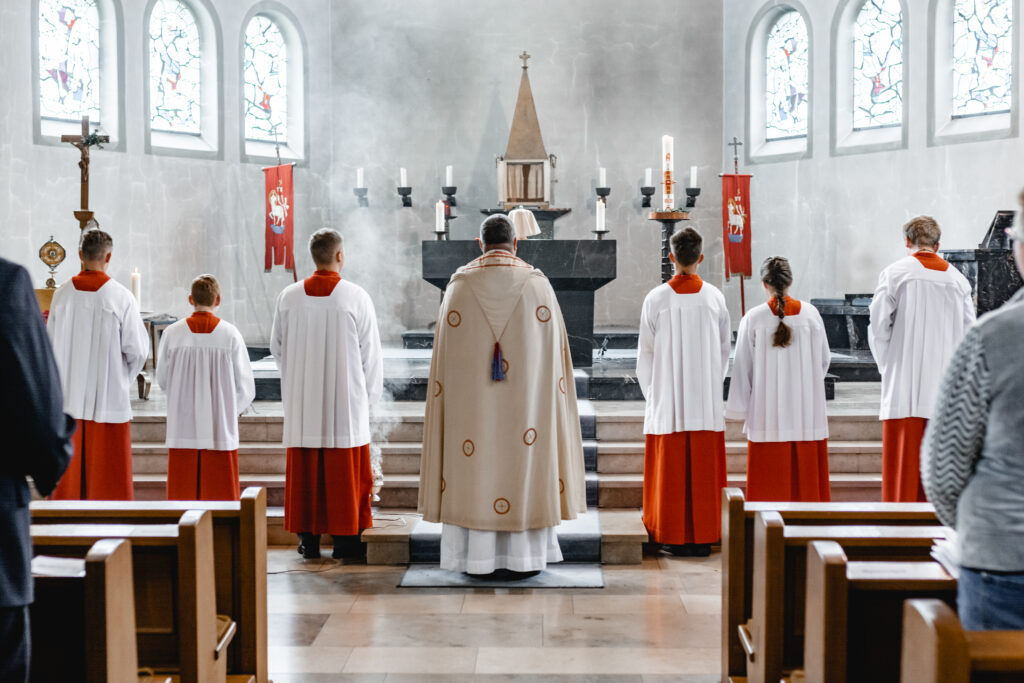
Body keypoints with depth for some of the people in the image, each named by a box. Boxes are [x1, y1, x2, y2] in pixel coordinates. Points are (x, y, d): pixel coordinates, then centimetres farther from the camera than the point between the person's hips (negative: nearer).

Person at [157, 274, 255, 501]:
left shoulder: (172, 334, -4)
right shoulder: (231, 335, -6)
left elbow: (163, 381, 9)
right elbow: (246, 390, -1)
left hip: (183, 430, 1)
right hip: (220, 431, -1)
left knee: (183, 494, 8)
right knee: (220, 497, 6)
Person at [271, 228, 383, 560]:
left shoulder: (289, 296, 0)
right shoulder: (356, 297, -8)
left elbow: (276, 346, 10)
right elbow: (370, 351, -2)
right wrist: (370, 393, 11)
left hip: (303, 401, 3)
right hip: (346, 399, -2)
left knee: (305, 470, 8)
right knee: (346, 470, 4)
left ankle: (308, 538, 13)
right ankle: (345, 537, 8)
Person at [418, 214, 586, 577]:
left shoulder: (459, 285, 1)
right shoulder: (537, 284, 0)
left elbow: (445, 354, 2)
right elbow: (555, 351, 1)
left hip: (470, 404, 1)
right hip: (526, 399, 0)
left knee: (474, 467, 7)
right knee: (526, 464, 5)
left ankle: (477, 556, 9)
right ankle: (521, 557, 7)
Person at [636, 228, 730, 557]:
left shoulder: (656, 298, -6)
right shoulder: (715, 297, -1)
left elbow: (646, 352, 0)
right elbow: (725, 348, 6)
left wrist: (651, 394, 12)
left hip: (667, 399, -1)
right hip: (707, 400, 2)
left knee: (669, 469, 5)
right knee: (704, 470, 7)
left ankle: (673, 537, 9)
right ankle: (704, 537, 11)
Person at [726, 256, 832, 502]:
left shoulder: (753, 318, -8)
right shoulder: (810, 314, -2)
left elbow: (743, 366, -4)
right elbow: (824, 360, 8)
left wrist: (739, 409, 5)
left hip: (768, 414, -2)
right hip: (807, 411, 2)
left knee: (769, 483, 4)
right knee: (806, 473, 9)